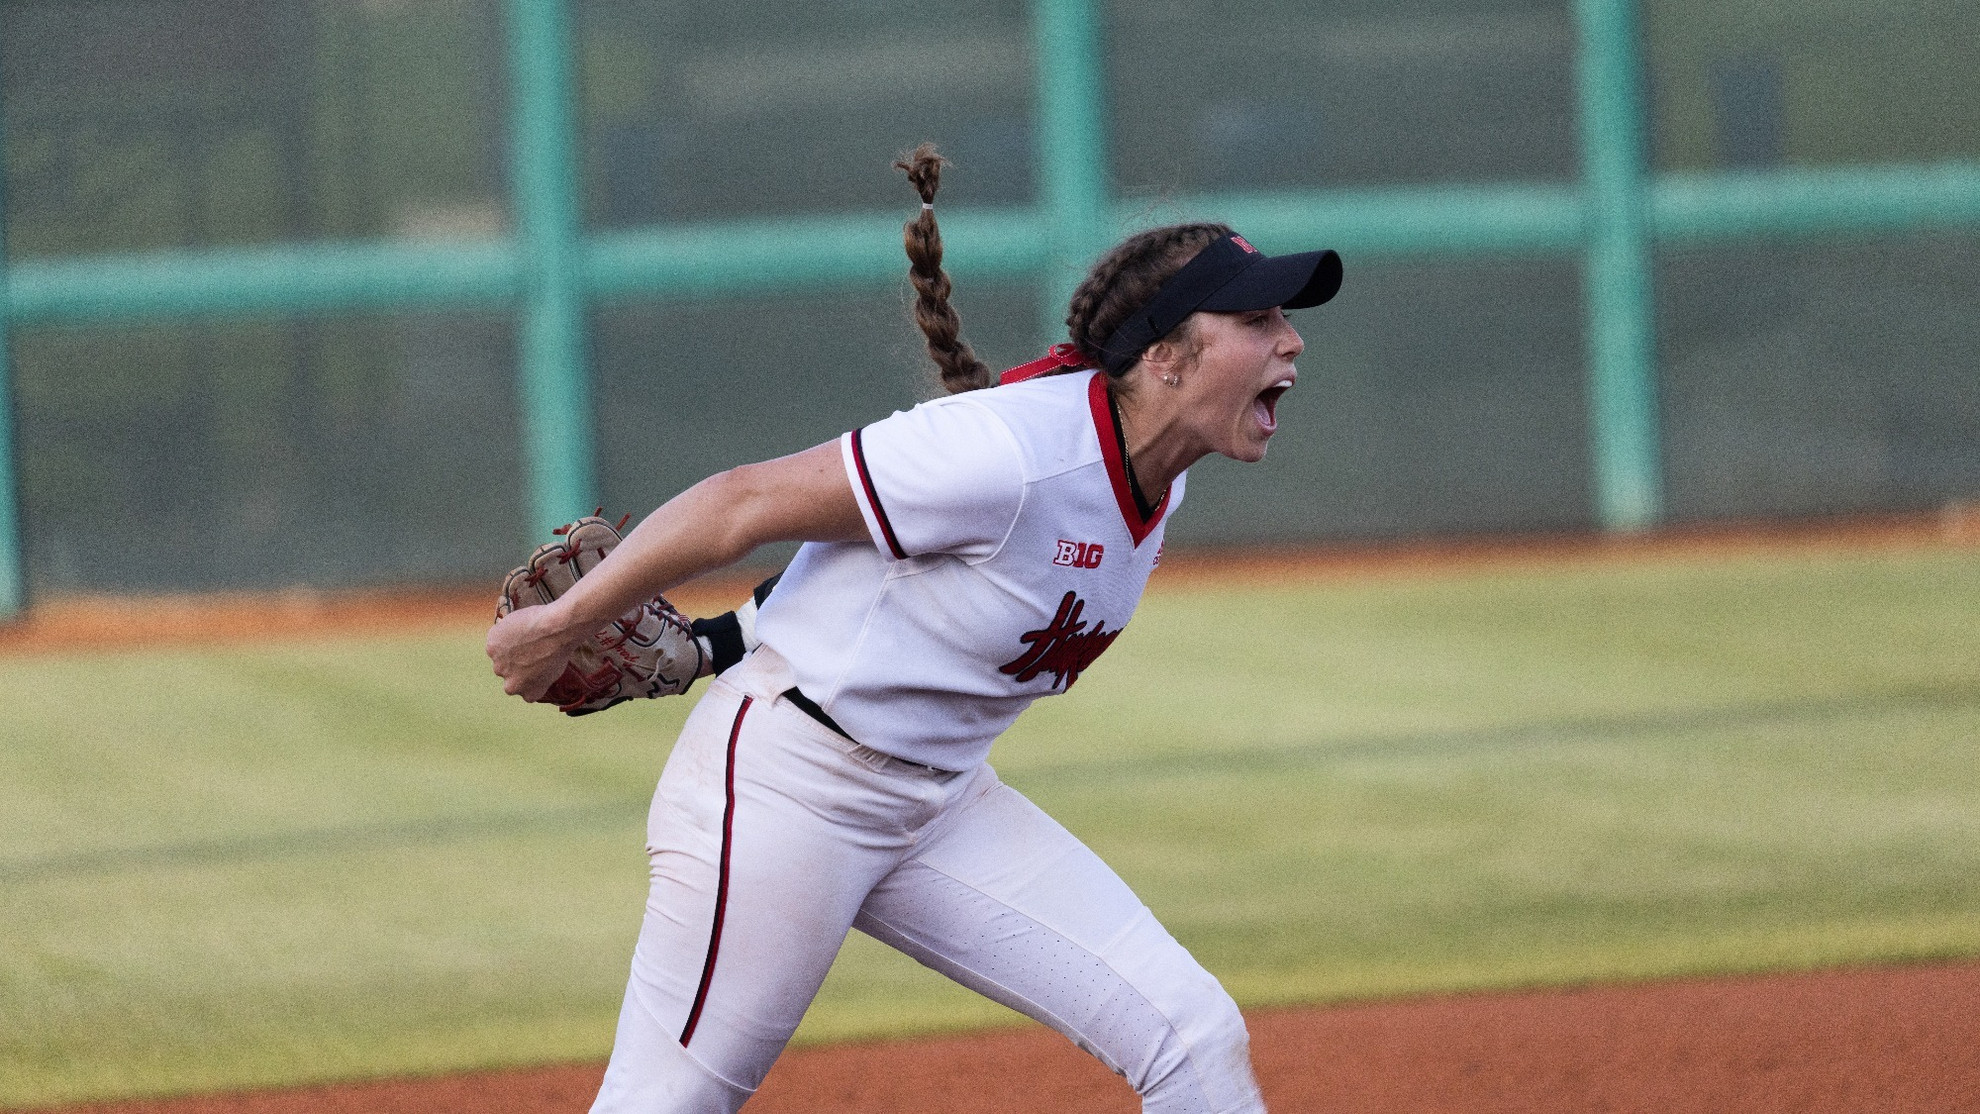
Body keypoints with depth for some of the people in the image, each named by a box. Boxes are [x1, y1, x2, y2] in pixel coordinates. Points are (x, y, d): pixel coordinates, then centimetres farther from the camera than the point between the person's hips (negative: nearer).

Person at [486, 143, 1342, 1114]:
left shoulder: (1157, 476, 1)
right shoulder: (1014, 450, -26)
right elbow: (745, 502, -19)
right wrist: (559, 627, -10)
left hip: (941, 803, 8)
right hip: (784, 781, -8)